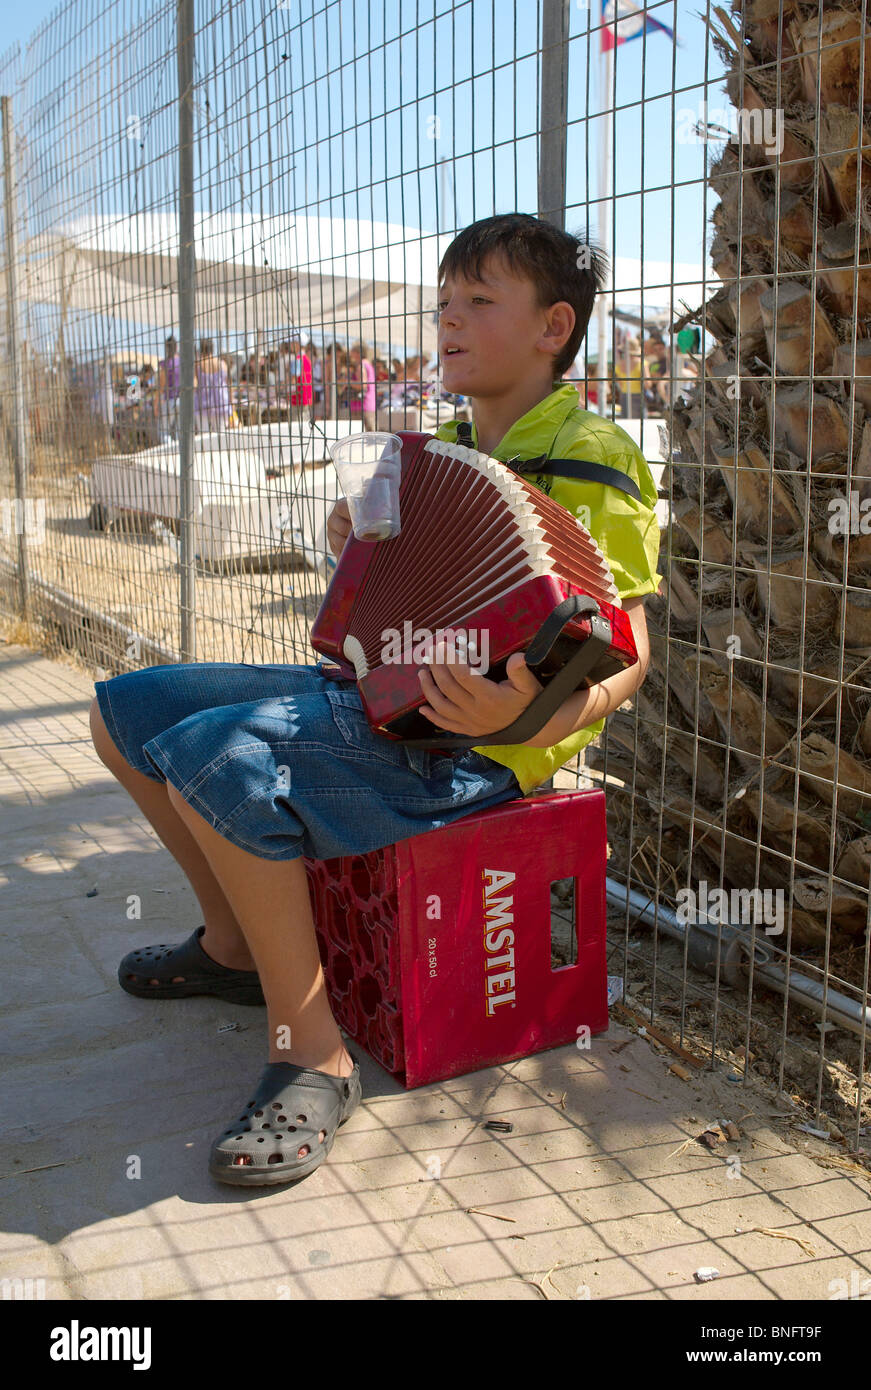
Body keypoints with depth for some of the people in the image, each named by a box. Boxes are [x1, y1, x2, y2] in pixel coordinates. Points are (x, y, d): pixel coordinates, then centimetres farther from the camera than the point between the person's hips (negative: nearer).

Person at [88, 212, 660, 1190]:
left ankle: (311, 1052, -19)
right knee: (124, 709, 10)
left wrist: (530, 717, -38)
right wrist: (354, 547, 9)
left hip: (469, 751, -9)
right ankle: (234, 939, 23)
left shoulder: (591, 464, -11)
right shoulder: (441, 453, 16)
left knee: (215, 753, -33)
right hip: (371, 696, 10)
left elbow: (625, 656, -19)